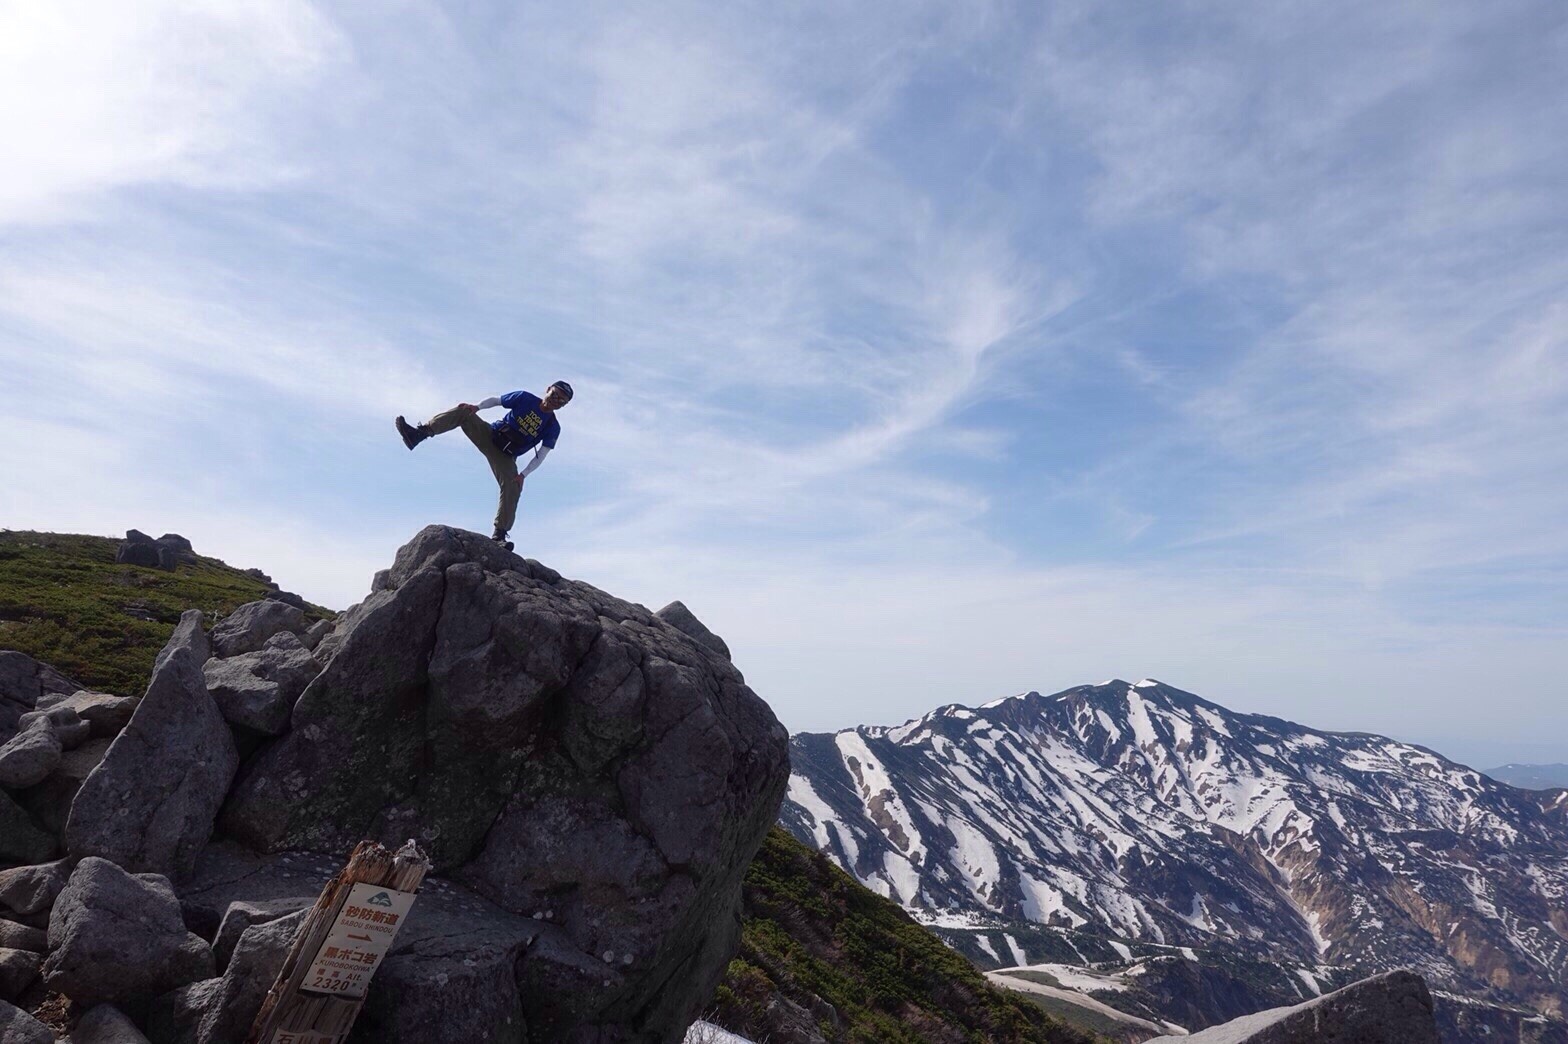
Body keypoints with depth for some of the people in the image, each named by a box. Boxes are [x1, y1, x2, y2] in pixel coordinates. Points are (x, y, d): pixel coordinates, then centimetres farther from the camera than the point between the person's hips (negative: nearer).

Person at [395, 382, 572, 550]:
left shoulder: (553, 427, -8)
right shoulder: (525, 398, -5)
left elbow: (541, 456, -8)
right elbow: (495, 400, 6)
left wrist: (523, 474, -19)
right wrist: (477, 407, -13)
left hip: (505, 457, -1)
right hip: (490, 435, 2)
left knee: (513, 489, -23)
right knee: (463, 412, -19)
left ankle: (499, 535, -18)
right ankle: (418, 434, -30)